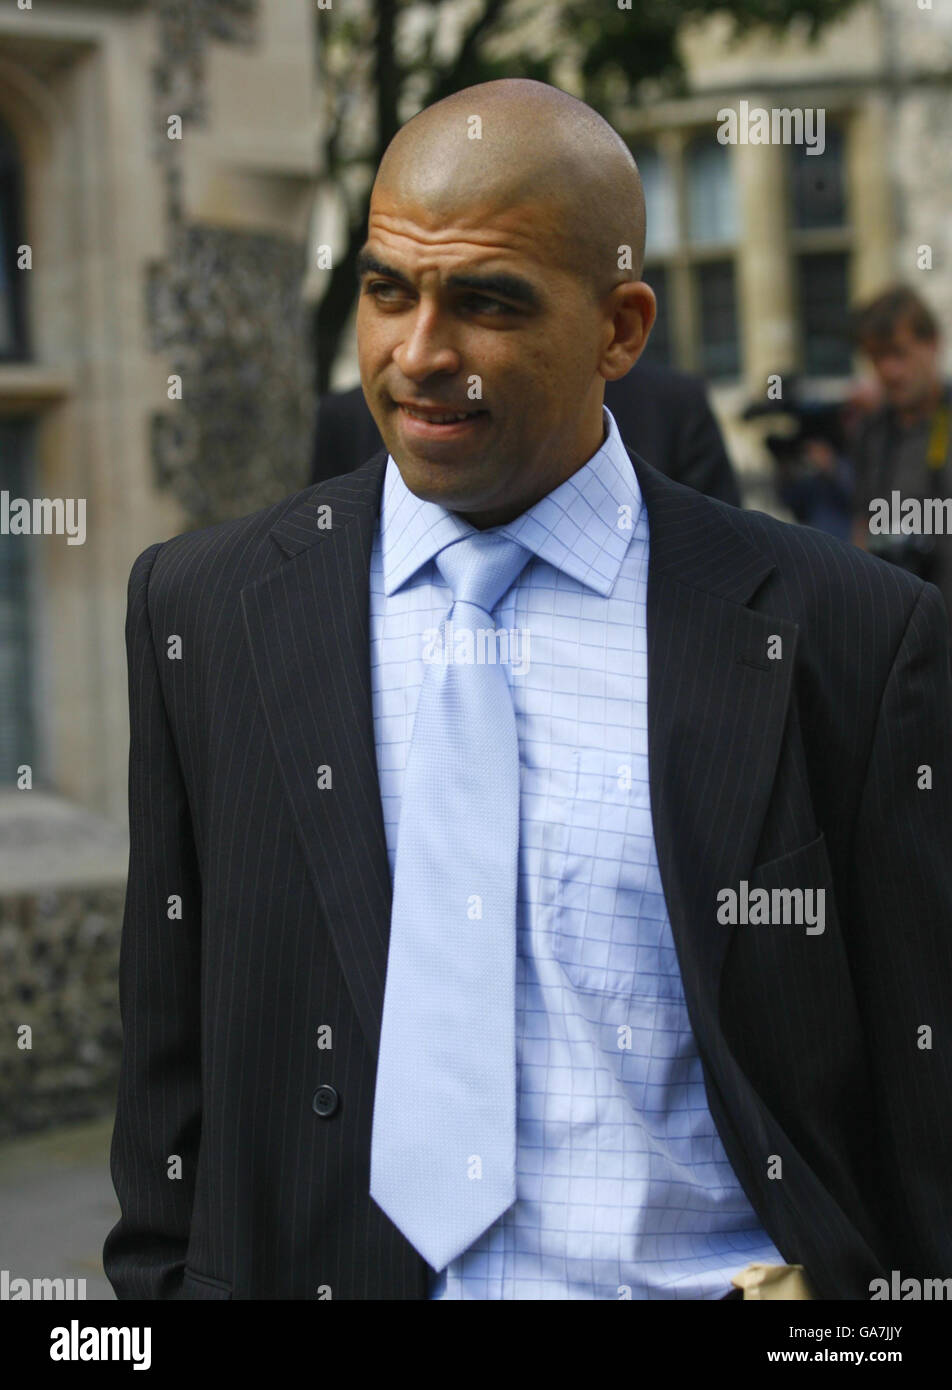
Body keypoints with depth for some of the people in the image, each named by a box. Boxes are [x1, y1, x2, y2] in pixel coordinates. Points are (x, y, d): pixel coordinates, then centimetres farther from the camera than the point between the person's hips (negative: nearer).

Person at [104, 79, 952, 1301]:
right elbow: (170, 1075, 11)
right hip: (313, 1271, 2)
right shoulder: (203, 613, 8)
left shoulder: (851, 639, 0)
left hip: (702, 1277, -2)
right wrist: (161, 1281, 5)